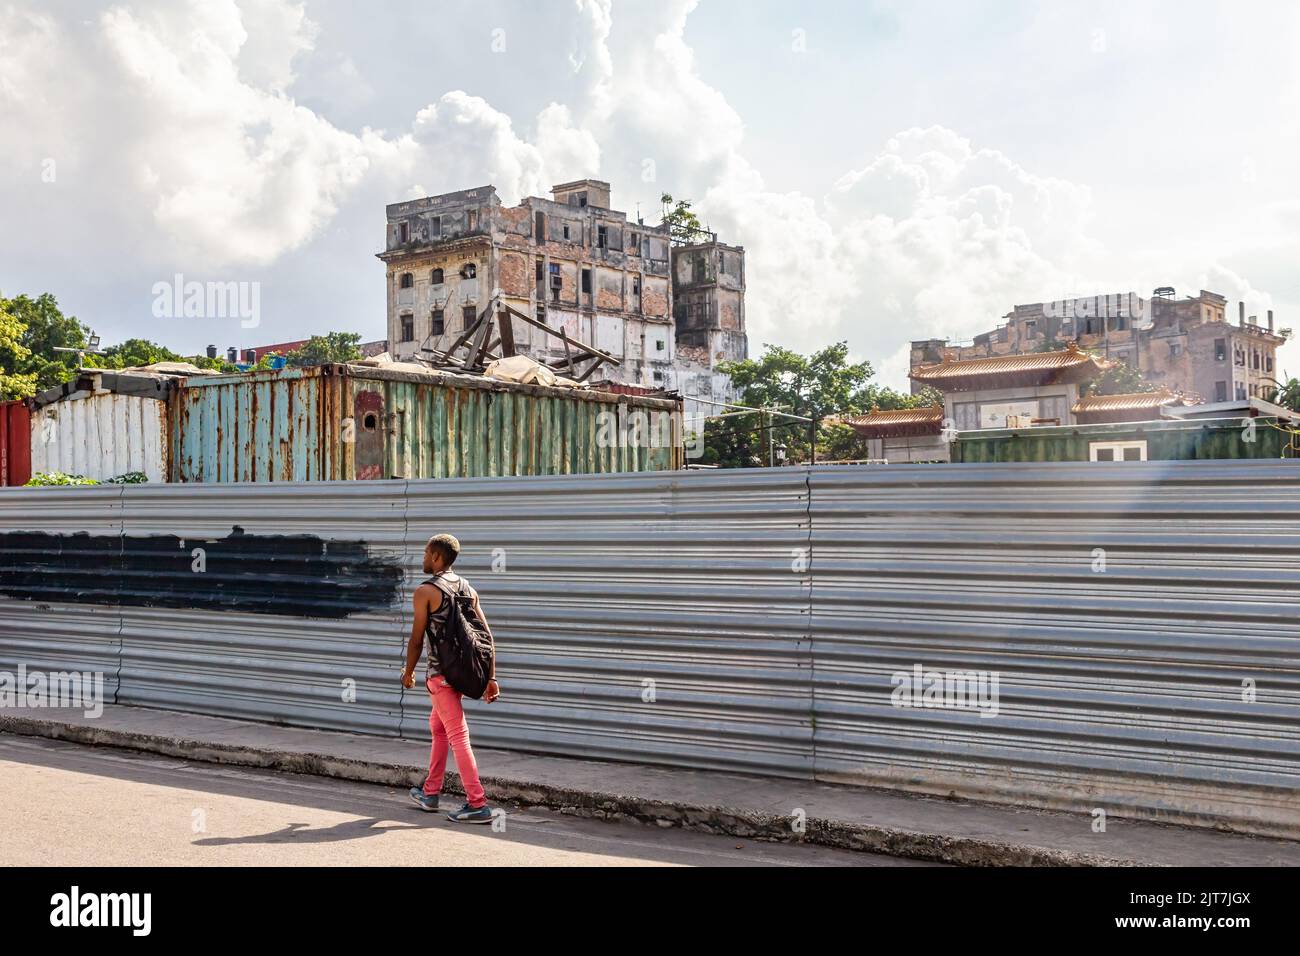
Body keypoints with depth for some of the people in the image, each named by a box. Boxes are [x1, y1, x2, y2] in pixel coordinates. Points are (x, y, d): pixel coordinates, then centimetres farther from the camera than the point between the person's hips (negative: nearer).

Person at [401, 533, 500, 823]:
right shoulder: (468, 589, 9)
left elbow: (416, 639, -8)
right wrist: (490, 677, 8)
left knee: (458, 736, -8)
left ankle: (478, 805, -9)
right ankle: (430, 793, 32)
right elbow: (486, 635, 6)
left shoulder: (425, 591, -11)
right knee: (438, 727, 23)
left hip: (440, 673, -8)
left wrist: (408, 672, 8)